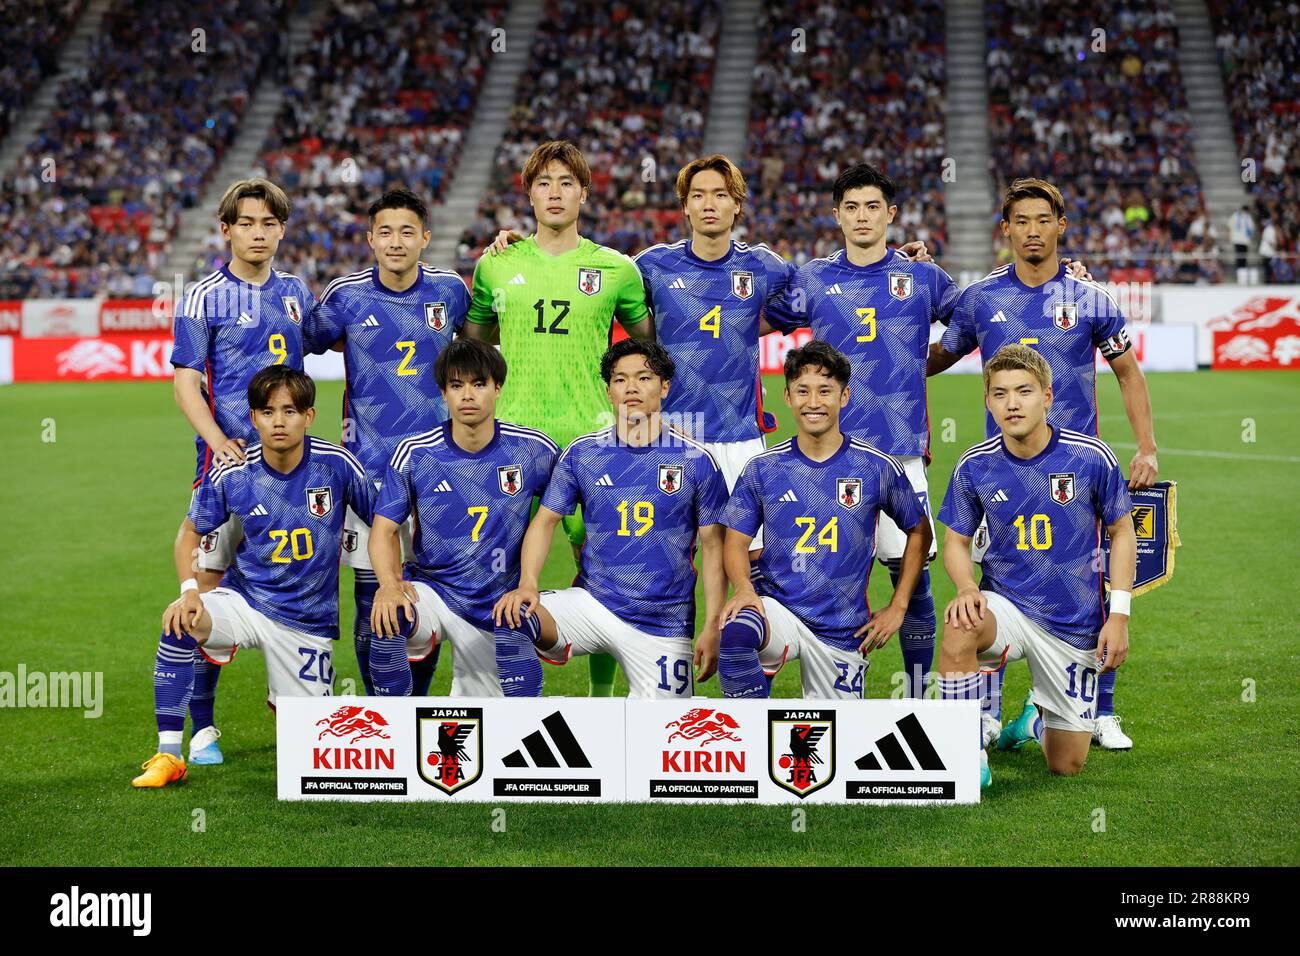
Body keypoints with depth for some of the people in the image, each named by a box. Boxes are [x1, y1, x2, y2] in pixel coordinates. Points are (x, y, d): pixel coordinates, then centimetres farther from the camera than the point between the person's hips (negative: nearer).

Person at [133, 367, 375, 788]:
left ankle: (286, 695, 42)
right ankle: (168, 756, -21)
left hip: (308, 617, 0)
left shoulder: (336, 464, -15)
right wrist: (189, 590, -15)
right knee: (180, 623, -32)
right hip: (244, 600, 0)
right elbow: (191, 532, 2)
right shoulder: (231, 474, -11)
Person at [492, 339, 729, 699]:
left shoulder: (696, 461, -1)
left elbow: (713, 547, 1)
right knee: (509, 620, -26)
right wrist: (527, 584, -14)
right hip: (591, 601, 1)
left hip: (663, 624, -1)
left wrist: (712, 629, -5)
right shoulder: (582, 453, 3)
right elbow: (545, 520, 5)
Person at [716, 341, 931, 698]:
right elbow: (736, 541, 3)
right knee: (736, 634, -35)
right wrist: (744, 588, -18)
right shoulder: (763, 468, 0)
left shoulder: (878, 467, -2)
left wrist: (898, 607, 4)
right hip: (777, 607, -1)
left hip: (843, 629, 1)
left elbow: (919, 532, 10)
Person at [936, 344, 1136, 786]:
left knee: (1067, 765, 5)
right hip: (1006, 604, 0)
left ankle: (1043, 718, 42)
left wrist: (1119, 616, -5)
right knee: (959, 630, -38)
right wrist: (967, 588, -19)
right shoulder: (974, 465, -9)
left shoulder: (1092, 457, -12)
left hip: (1075, 625, 0)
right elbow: (956, 540, 3)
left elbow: (1121, 532, 0)